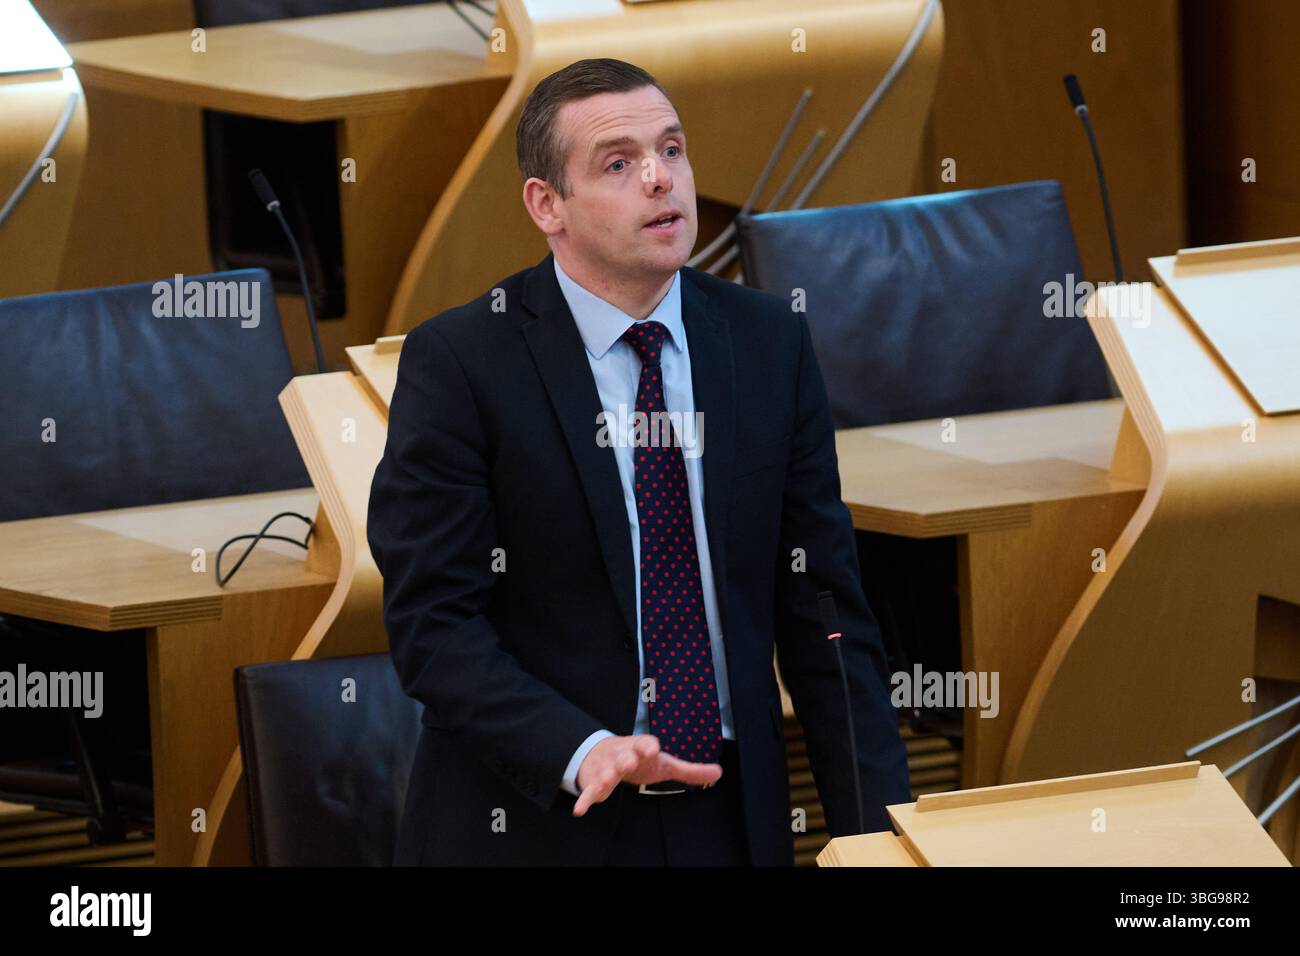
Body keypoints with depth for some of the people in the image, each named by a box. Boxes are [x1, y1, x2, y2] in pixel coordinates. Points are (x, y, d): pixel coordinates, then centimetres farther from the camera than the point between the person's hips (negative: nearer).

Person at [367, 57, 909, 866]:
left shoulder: (770, 343, 3)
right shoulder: (457, 364, -9)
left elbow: (821, 605, 3)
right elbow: (432, 623, -12)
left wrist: (876, 830, -6)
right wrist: (580, 753, -26)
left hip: (732, 821, 4)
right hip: (535, 823, -4)